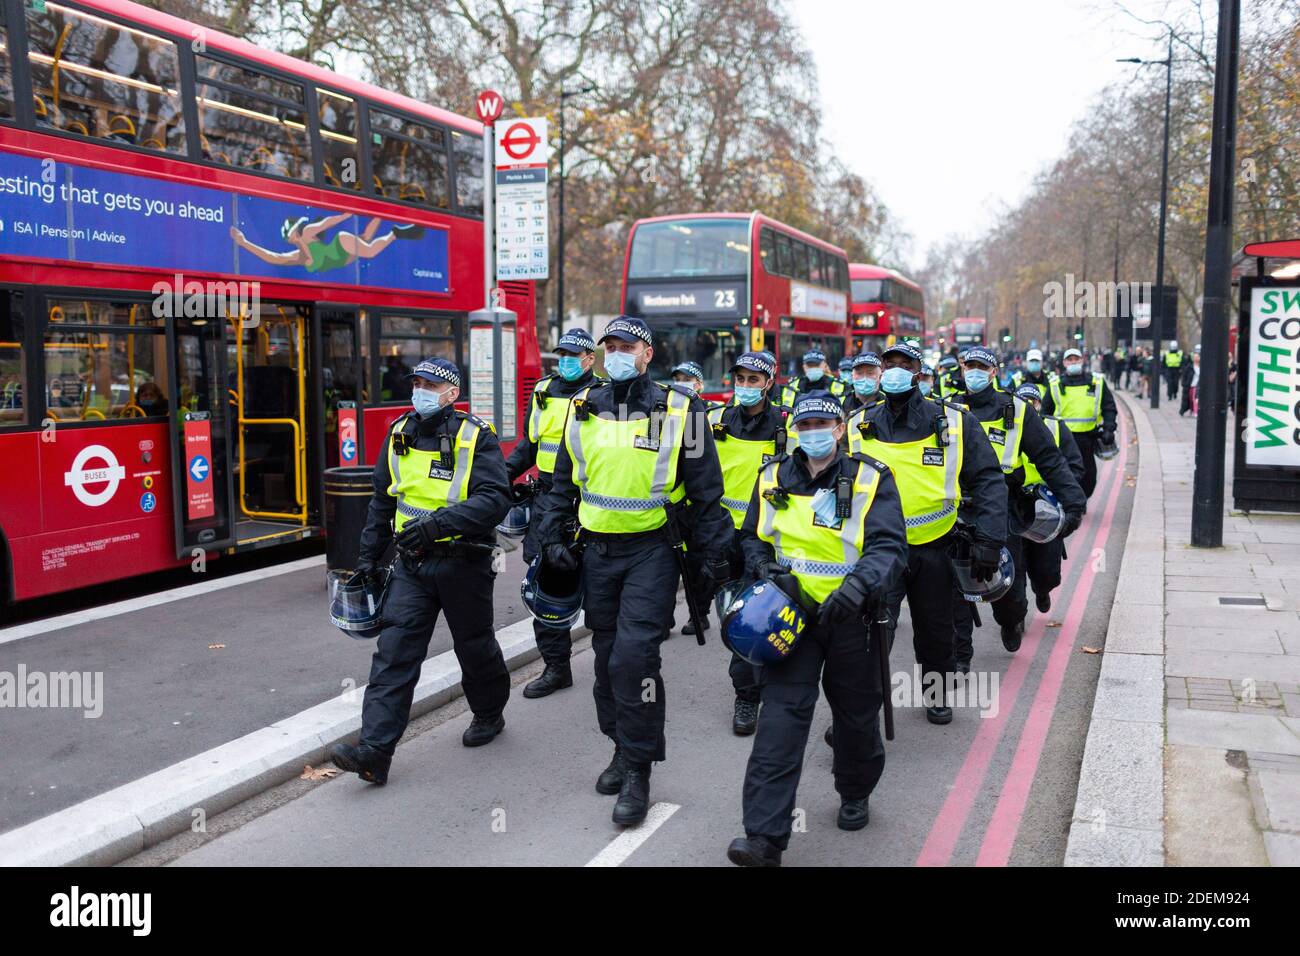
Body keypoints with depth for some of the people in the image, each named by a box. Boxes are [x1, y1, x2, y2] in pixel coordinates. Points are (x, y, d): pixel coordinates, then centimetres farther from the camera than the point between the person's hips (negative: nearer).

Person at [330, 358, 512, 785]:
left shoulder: (476, 438, -11)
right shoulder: (400, 435, 7)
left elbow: (494, 499, -22)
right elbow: (382, 501, 17)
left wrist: (438, 522, -33)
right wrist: (368, 556, 16)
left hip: (463, 562, -4)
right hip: (412, 562, 5)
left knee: (474, 646, 14)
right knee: (394, 652, -5)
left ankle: (489, 714, 40)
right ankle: (374, 750, -8)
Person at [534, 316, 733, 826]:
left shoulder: (678, 410, -3)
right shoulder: (583, 410, 8)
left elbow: (706, 491, -1)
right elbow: (562, 483, 17)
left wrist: (714, 559, -2)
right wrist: (553, 537, 8)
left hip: (652, 551, -5)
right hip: (598, 551, 5)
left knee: (634, 655, -13)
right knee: (607, 656, 12)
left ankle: (638, 772, -1)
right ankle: (623, 748, 30)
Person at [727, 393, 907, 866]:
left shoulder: (870, 479, -6)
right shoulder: (773, 478, 4)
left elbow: (889, 544, -14)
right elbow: (751, 537, 16)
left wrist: (859, 583, -33)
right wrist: (762, 565, -7)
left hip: (851, 616, -1)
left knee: (856, 714, 15)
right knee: (780, 716, -9)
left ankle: (855, 795, 44)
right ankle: (765, 835, -10)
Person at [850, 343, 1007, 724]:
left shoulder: (954, 423, -3)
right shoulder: (860, 428, 1)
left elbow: (988, 481, -3)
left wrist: (989, 541, -11)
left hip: (932, 549, 1)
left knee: (934, 631, 17)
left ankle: (936, 693, 40)